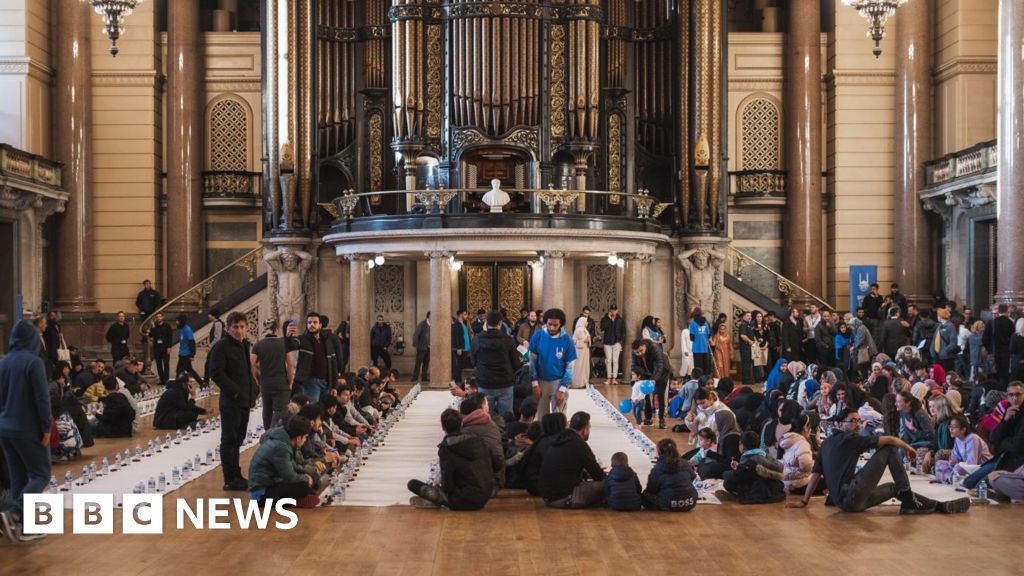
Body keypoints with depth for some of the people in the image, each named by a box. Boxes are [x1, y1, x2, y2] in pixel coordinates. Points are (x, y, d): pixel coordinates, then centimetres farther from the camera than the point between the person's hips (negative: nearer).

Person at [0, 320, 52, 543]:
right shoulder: (33, 362, -15)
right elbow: (42, 398, -17)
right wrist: (47, 428, -11)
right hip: (28, 429, -7)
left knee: (18, 477, 12)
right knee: (41, 475, 2)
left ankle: (24, 526, 12)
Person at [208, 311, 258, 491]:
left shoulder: (245, 345, 15)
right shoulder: (221, 347, -11)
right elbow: (216, 373, -18)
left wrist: (254, 389, 10)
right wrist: (234, 391, -19)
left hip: (245, 401, 8)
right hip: (230, 401, -8)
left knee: (238, 440, 14)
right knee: (229, 440, -3)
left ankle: (236, 476, 22)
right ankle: (230, 480, 1)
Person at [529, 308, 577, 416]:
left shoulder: (567, 340, -12)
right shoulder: (537, 336, -10)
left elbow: (570, 367, -7)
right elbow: (532, 361, -4)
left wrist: (562, 389, -13)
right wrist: (534, 383, -9)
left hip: (559, 382, -1)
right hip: (541, 381, 2)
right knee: (542, 416, 12)